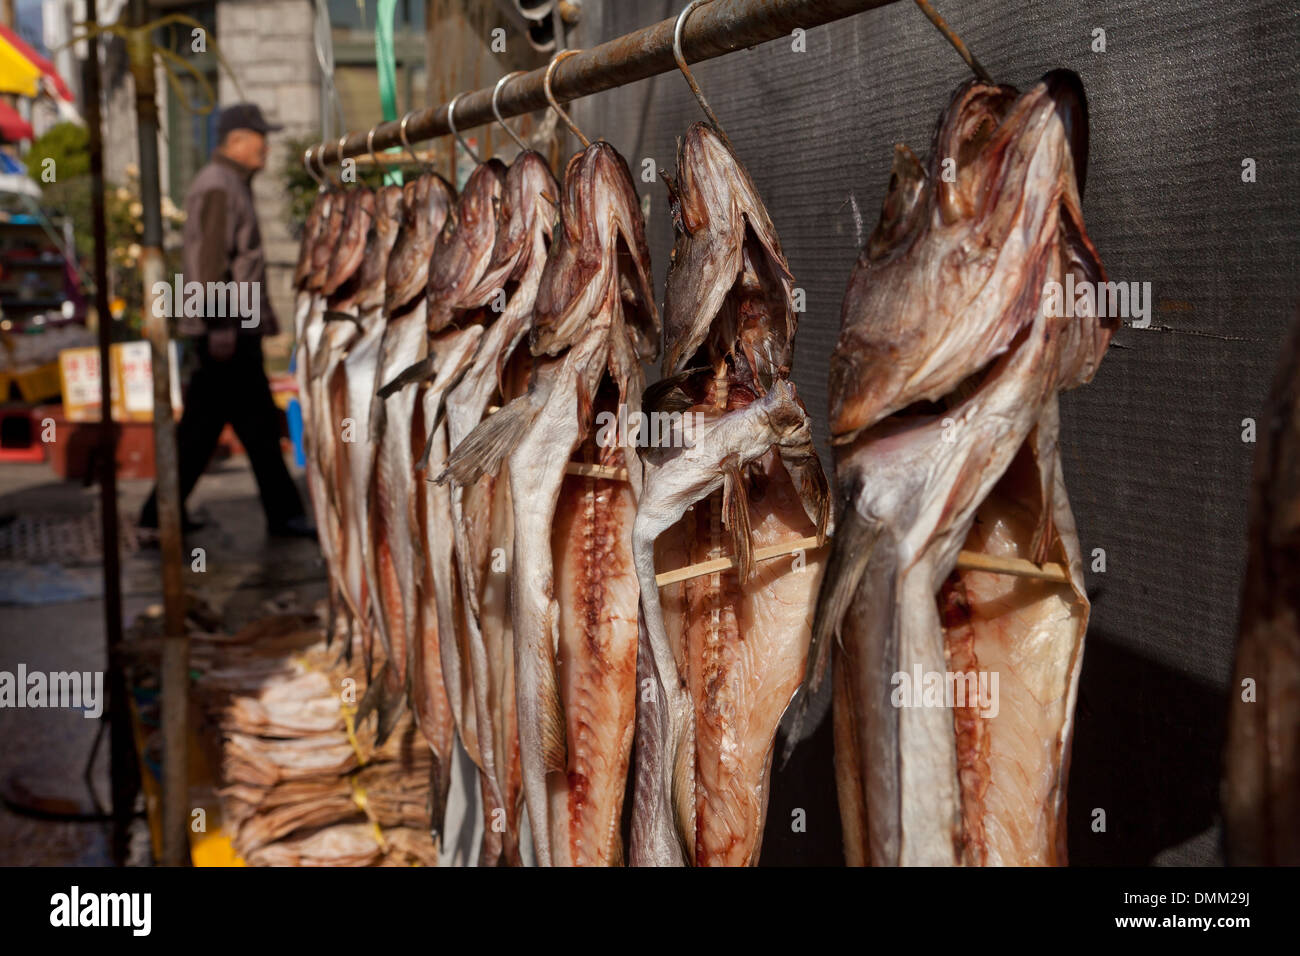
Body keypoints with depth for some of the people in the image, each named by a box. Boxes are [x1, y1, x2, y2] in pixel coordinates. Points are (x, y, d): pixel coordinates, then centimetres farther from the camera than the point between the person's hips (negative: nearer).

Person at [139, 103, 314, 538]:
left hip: (233, 324, 10)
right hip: (226, 327, -10)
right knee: (257, 421, -4)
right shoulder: (217, 187, -13)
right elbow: (211, 260, -20)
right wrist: (221, 324, -24)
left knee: (202, 423, 11)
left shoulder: (234, 185, 21)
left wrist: (262, 314, 24)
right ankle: (284, 514, 3)